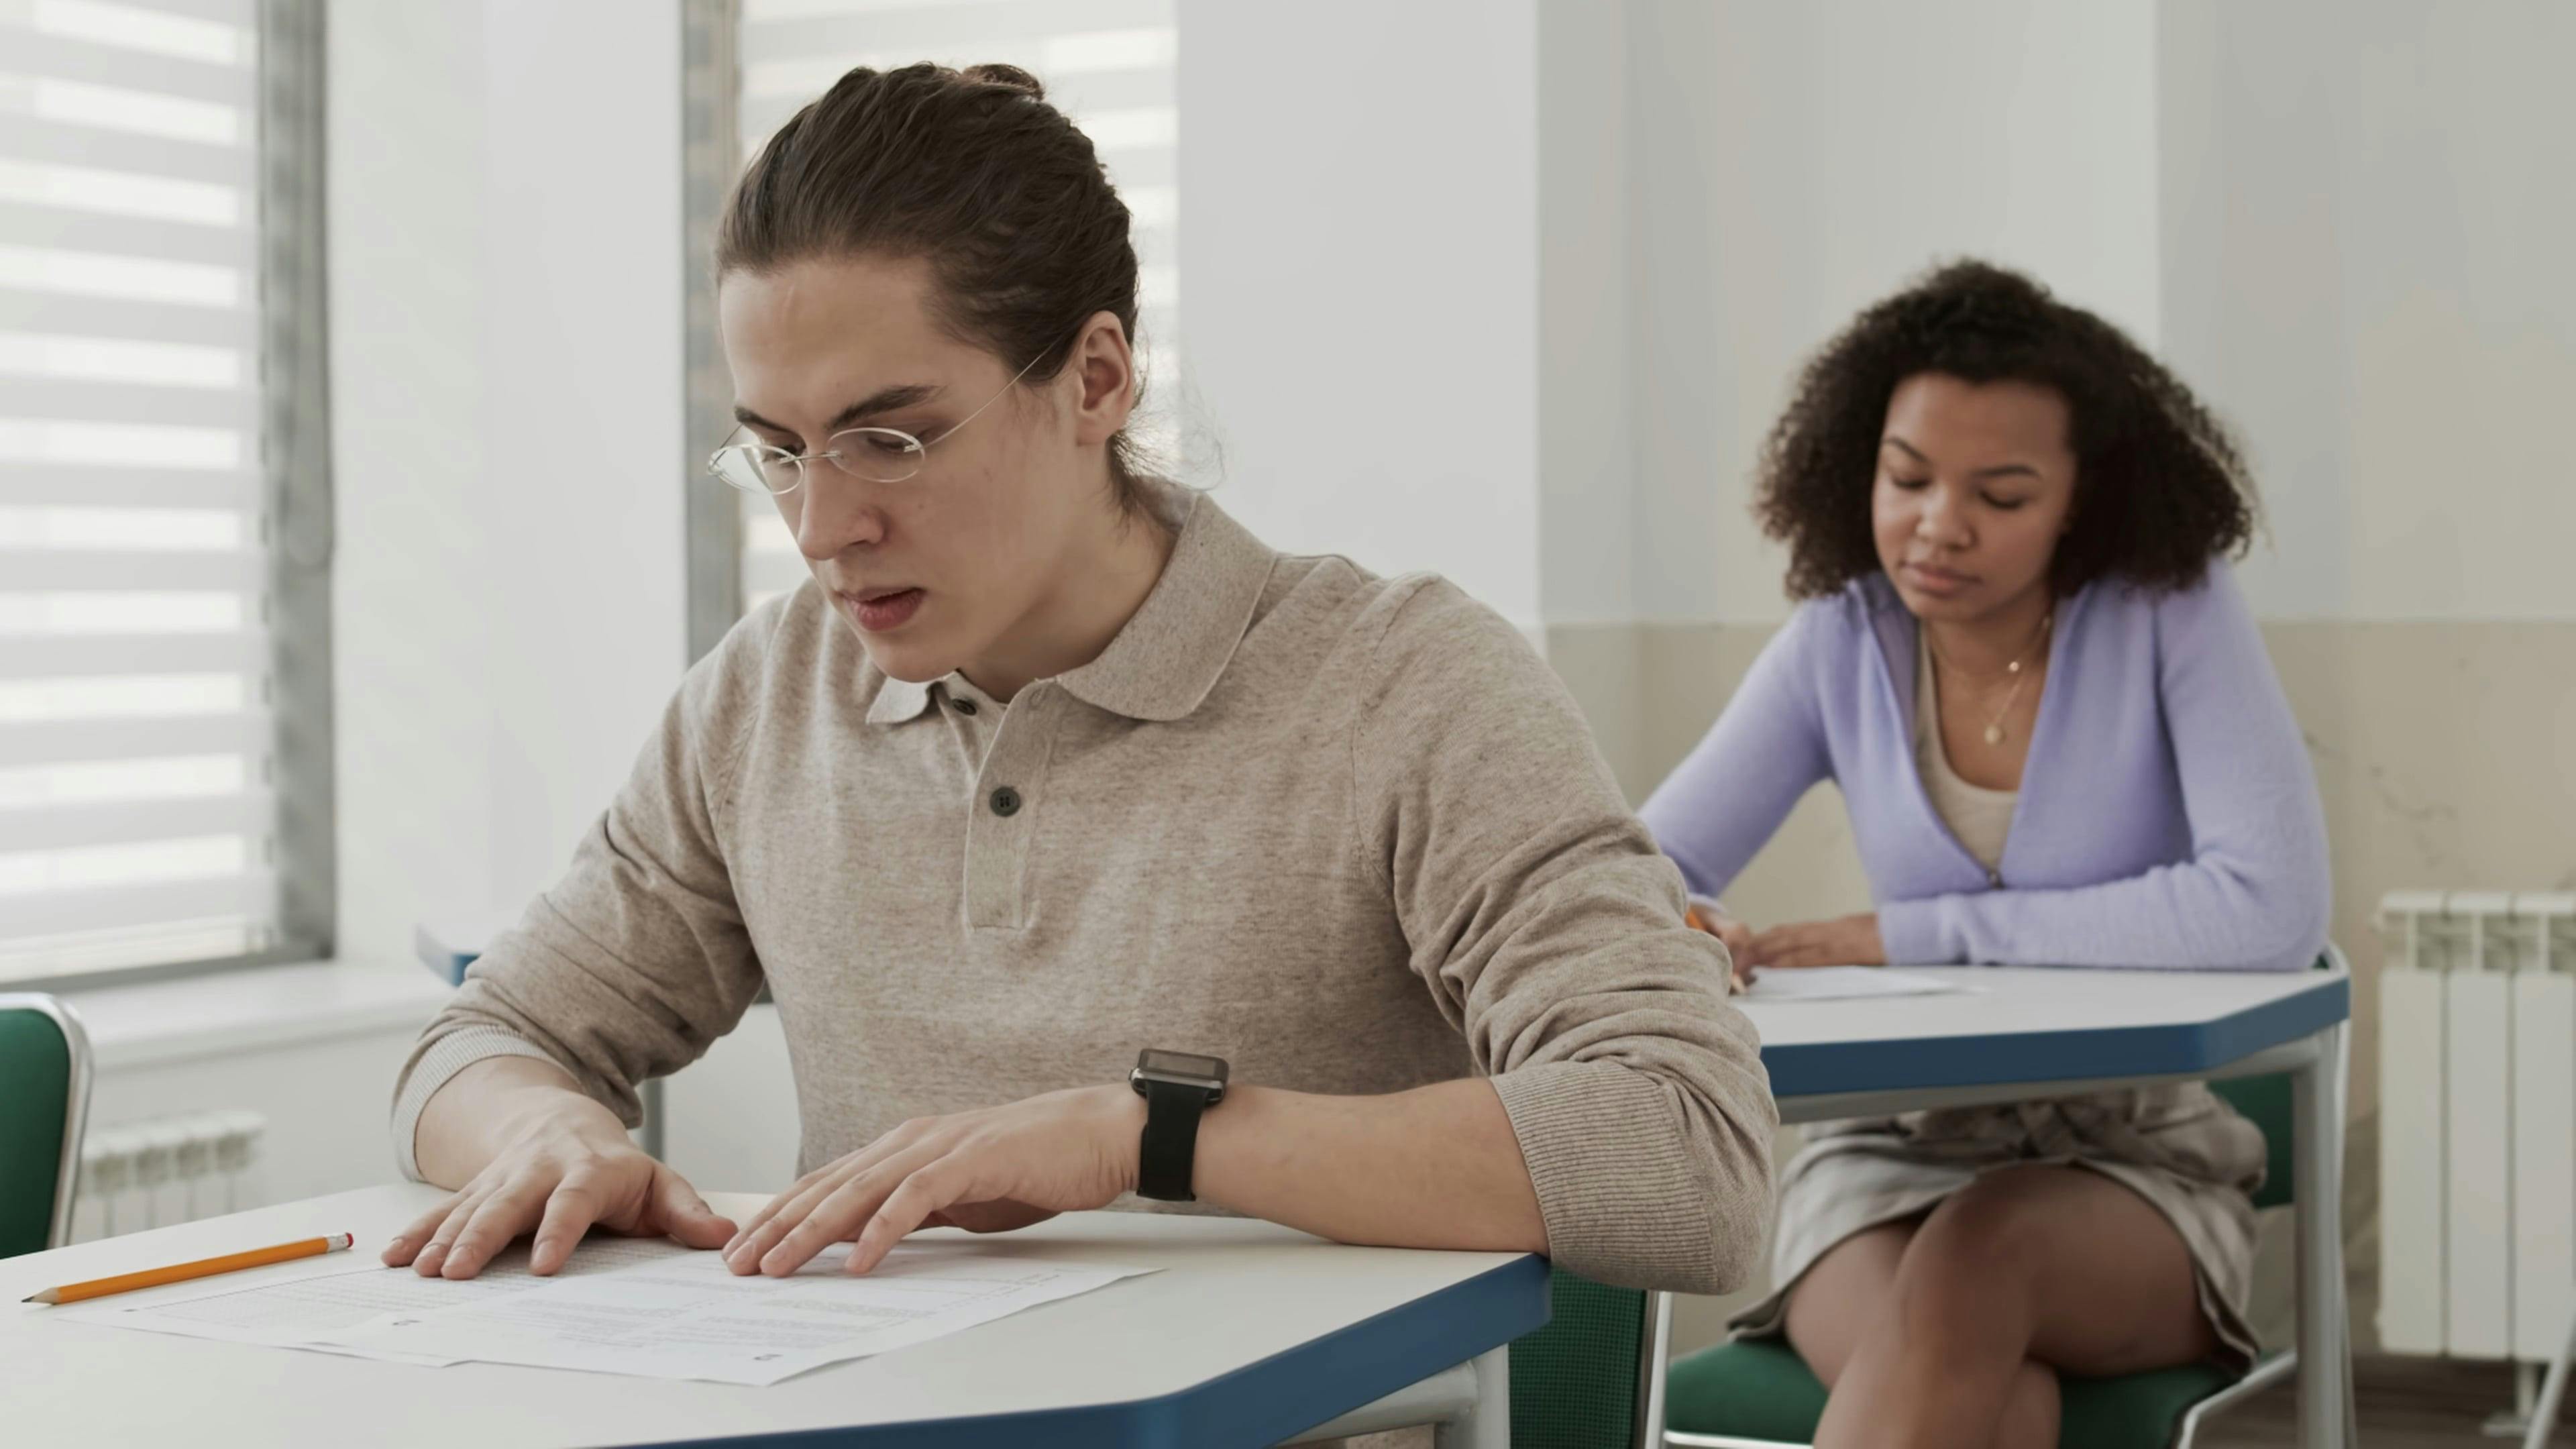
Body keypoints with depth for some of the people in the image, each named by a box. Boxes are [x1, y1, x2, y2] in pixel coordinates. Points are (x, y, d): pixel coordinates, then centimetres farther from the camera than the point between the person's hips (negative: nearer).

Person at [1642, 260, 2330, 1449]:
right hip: (1892, 1147, 2)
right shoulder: (1842, 641, 0)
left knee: (1975, 1260, -37)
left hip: (2138, 1168, -1)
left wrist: (1917, 935, -20)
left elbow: (2271, 912, -22)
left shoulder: (2170, 608, -9)